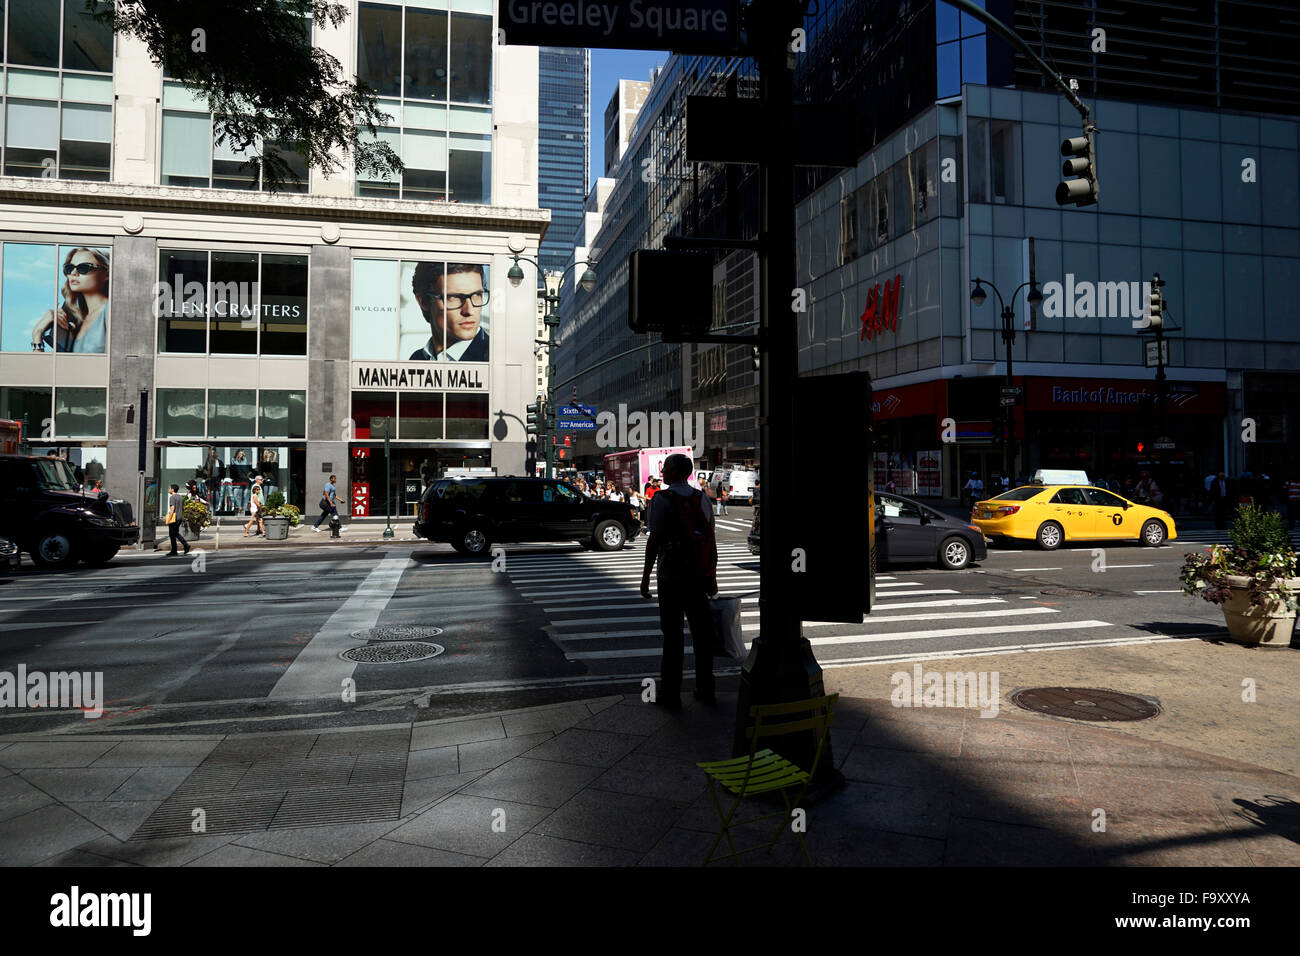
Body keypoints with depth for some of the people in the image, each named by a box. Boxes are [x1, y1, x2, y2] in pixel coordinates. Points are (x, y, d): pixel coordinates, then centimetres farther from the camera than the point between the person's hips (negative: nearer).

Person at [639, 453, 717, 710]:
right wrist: (712, 577, 16)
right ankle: (705, 690, 20)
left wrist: (645, 576, -6)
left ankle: (670, 694, 7)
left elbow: (654, 541, -13)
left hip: (672, 576, -5)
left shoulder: (661, 500, -9)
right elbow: (712, 539, 9)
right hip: (700, 575, 5)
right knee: (702, 631, 11)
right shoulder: (701, 498, 8)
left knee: (673, 634, 1)